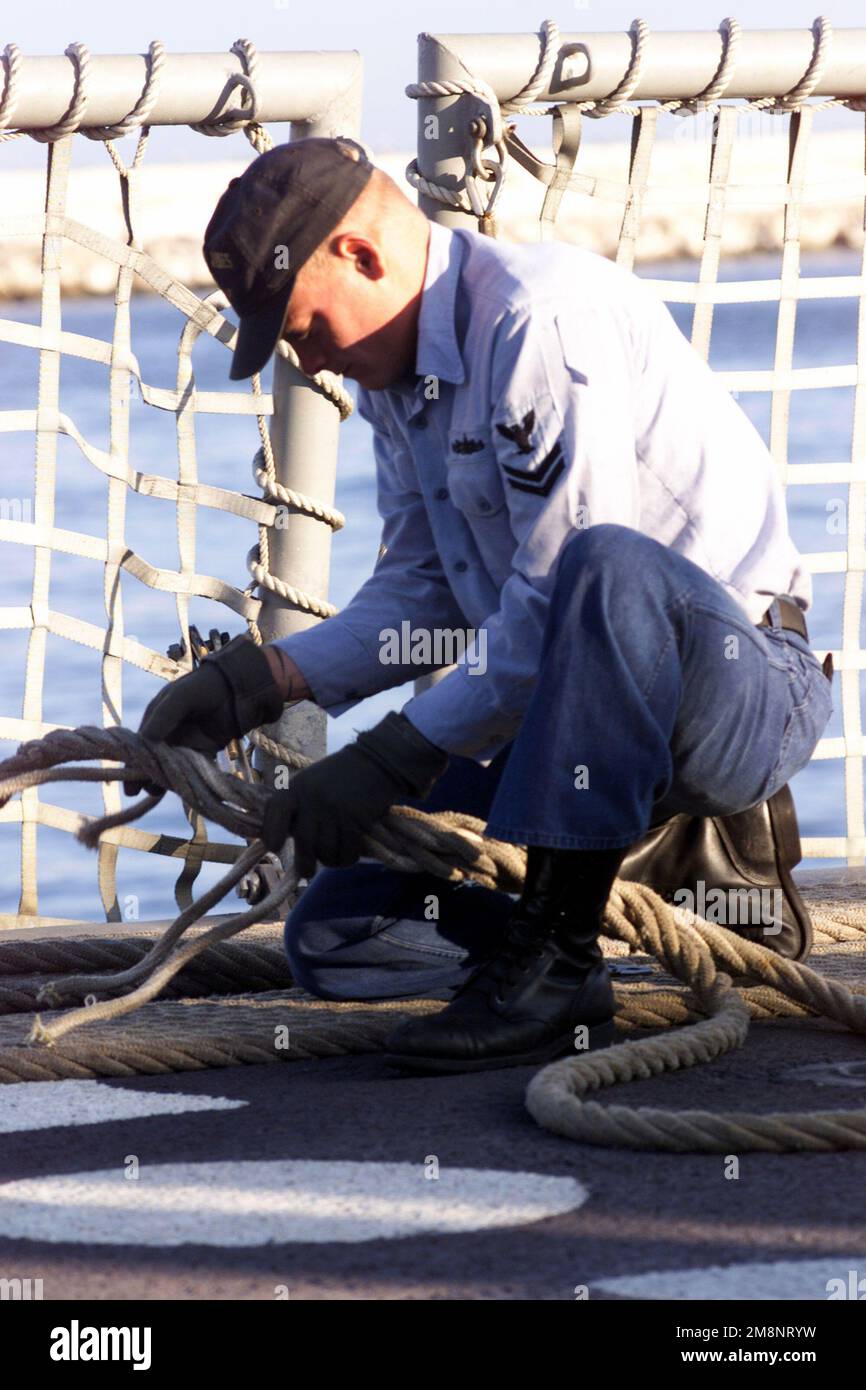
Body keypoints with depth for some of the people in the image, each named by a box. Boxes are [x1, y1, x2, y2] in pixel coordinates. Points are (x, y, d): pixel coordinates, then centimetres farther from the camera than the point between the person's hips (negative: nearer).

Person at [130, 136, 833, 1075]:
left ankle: (556, 967, -34)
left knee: (611, 569, -41)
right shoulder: (397, 375, 11)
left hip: (747, 690, -9)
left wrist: (392, 759, -23)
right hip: (581, 715, 9)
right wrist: (260, 679, -1)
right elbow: (421, 595, 15)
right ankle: (686, 849, 15)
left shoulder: (542, 318, -20)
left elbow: (555, 603, -25)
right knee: (338, 932, 2)